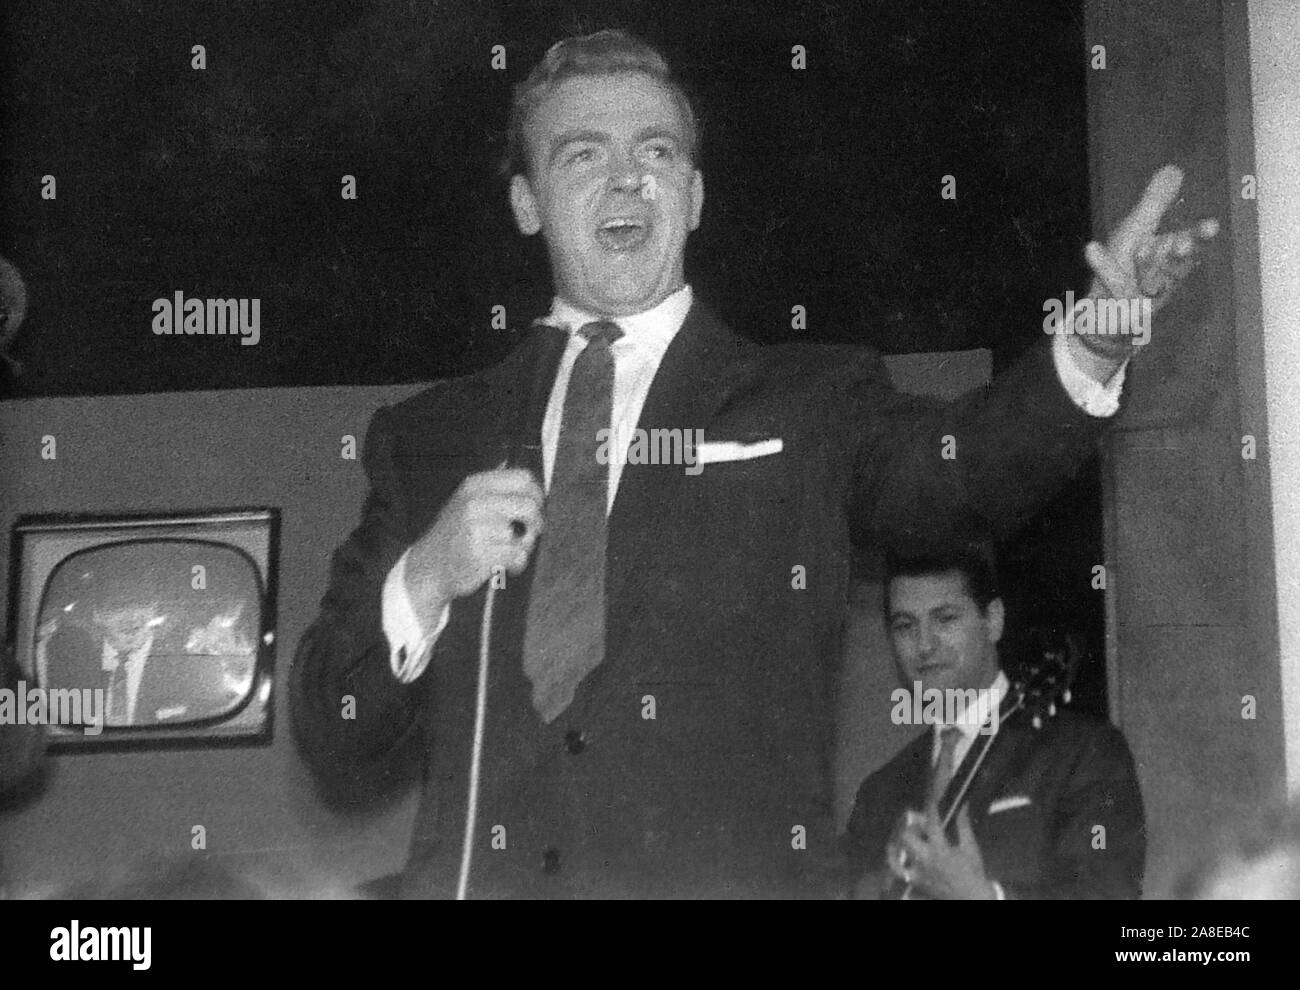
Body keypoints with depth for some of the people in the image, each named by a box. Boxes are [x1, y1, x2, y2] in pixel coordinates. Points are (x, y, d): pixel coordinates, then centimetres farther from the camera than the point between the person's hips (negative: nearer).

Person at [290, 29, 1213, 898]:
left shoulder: (815, 401, 13)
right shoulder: (427, 441, 15)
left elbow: (969, 464, -8)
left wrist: (1094, 346, -26)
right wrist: (421, 583, -4)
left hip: (732, 876, 0)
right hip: (480, 877, 0)